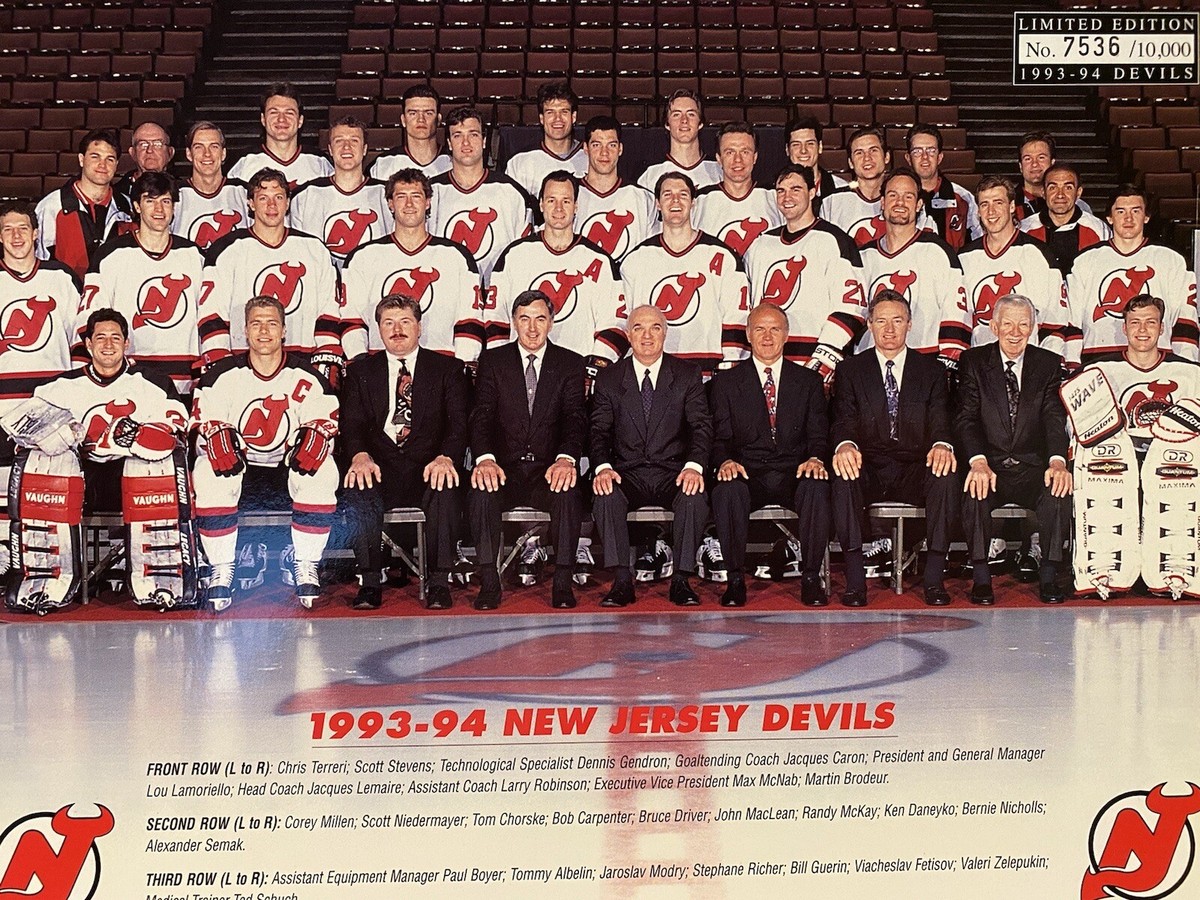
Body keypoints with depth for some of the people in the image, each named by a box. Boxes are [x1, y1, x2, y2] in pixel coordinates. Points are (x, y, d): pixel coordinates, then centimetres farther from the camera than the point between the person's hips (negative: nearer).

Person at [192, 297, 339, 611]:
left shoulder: (307, 378, 1)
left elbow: (325, 423, -2)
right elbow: (205, 424, -5)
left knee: (322, 471, -30)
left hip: (288, 468, 0)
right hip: (236, 468, 0)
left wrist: (310, 446, -25)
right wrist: (220, 449, -28)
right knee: (208, 473, -32)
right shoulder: (222, 375, -1)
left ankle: (306, 570, -20)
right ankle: (221, 571, -23)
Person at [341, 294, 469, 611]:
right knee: (357, 487, -32)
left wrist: (445, 458, -22)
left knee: (444, 487, -35)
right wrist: (360, 456, -19)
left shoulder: (448, 369, 12)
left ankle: (438, 583, -26)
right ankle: (370, 582, -22)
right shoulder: (361, 371, 16)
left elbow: (459, 423, 0)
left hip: (428, 466, -1)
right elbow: (351, 424, 4)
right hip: (379, 466, 1)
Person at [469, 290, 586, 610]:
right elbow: (482, 415, -3)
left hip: (549, 467, 0)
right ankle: (488, 582, -23)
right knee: (482, 492, -32)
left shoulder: (570, 363, 8)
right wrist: (485, 458, -24)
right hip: (504, 467, 0)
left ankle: (563, 583, -24)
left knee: (568, 493, -33)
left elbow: (575, 417, -4)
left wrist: (566, 458, -26)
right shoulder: (493, 361, 9)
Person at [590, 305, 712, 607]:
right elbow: (599, 431, 1)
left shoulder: (688, 374, 7)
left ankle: (681, 580, -21)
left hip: (674, 473, 0)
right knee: (606, 496, -32)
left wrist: (694, 466, -23)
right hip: (626, 474, 1)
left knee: (695, 497, -33)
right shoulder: (608, 378, 9)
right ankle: (622, 581, -26)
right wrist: (602, 467, -21)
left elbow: (701, 426, -3)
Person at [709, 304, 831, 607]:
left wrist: (815, 459, -16)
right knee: (727, 492, -35)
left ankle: (811, 578, -21)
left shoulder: (808, 381, 16)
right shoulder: (726, 382, 13)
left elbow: (818, 435, 8)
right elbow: (720, 437, 6)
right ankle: (735, 579, -21)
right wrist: (725, 462, -18)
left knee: (816, 488, -34)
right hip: (747, 473, 0)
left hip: (794, 472, 1)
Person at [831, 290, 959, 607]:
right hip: (868, 468, -1)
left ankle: (934, 578, -26)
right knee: (844, 478, -34)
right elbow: (844, 419, -2)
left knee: (946, 477, -32)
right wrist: (845, 445, -28)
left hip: (916, 468, 1)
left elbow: (940, 420, 1)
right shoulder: (850, 370, 11)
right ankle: (855, 579, -31)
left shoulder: (931, 371, 14)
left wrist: (942, 445, -25)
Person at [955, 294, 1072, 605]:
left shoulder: (1049, 364, 8)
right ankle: (981, 576, -21)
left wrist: (1057, 461, -25)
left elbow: (1055, 418, -4)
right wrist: (978, 461, -27)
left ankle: (1049, 576, -16)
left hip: (1033, 466, 1)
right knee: (976, 489, -33)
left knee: (1059, 489, -29)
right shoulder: (973, 362, 4)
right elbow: (966, 417, -8)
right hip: (989, 464, -1)